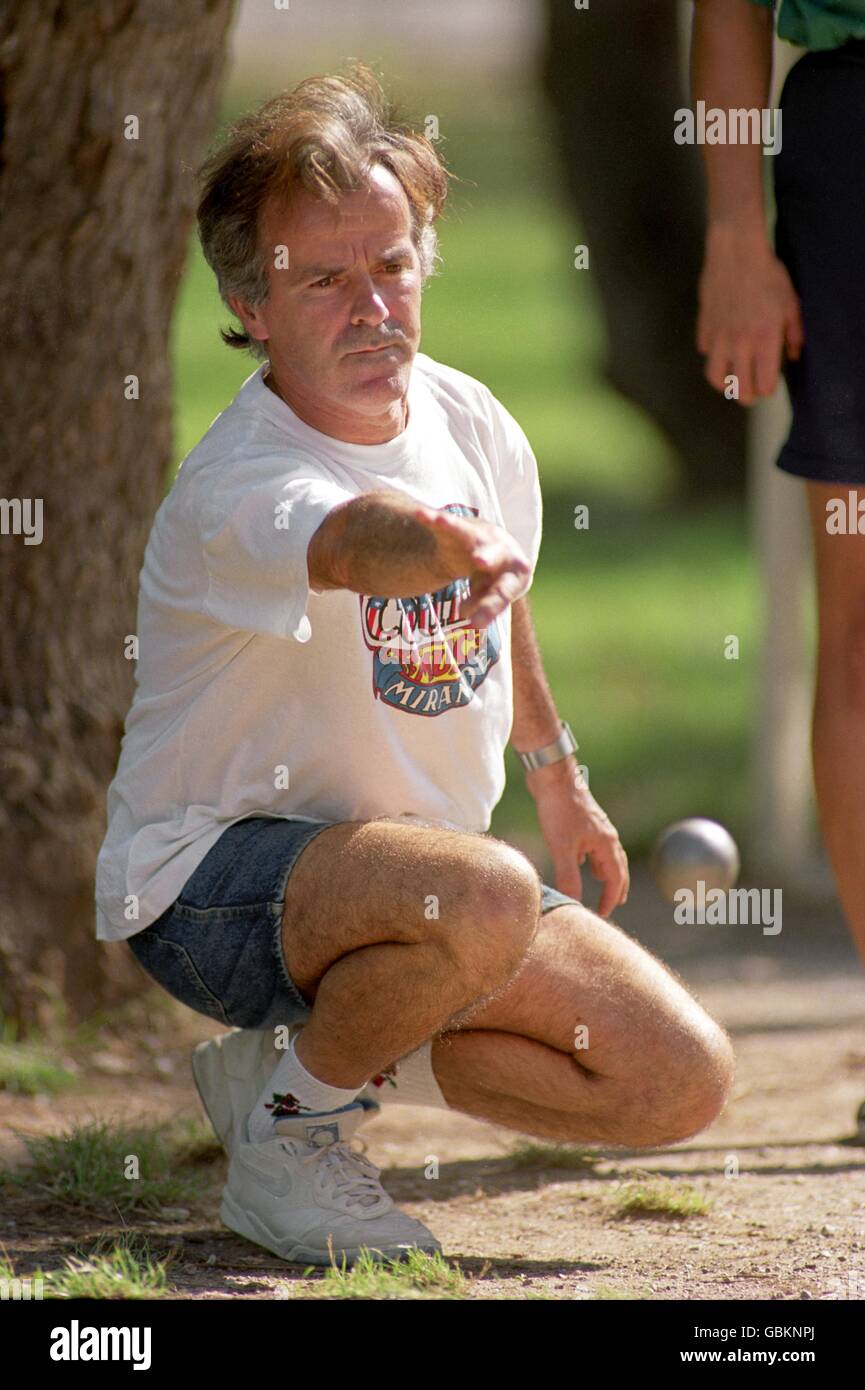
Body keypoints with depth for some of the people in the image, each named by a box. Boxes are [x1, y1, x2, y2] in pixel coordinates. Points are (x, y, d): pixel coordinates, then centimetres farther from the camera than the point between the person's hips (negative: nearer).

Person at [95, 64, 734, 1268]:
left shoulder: (471, 422, -3)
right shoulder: (236, 492, -27)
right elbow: (355, 538, -51)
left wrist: (555, 771, 28)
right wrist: (449, 548, -73)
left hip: (404, 872, 8)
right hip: (212, 875, -8)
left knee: (683, 1081, -5)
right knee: (486, 897, -38)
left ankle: (322, 1052, 13)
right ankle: (291, 1121, -9)